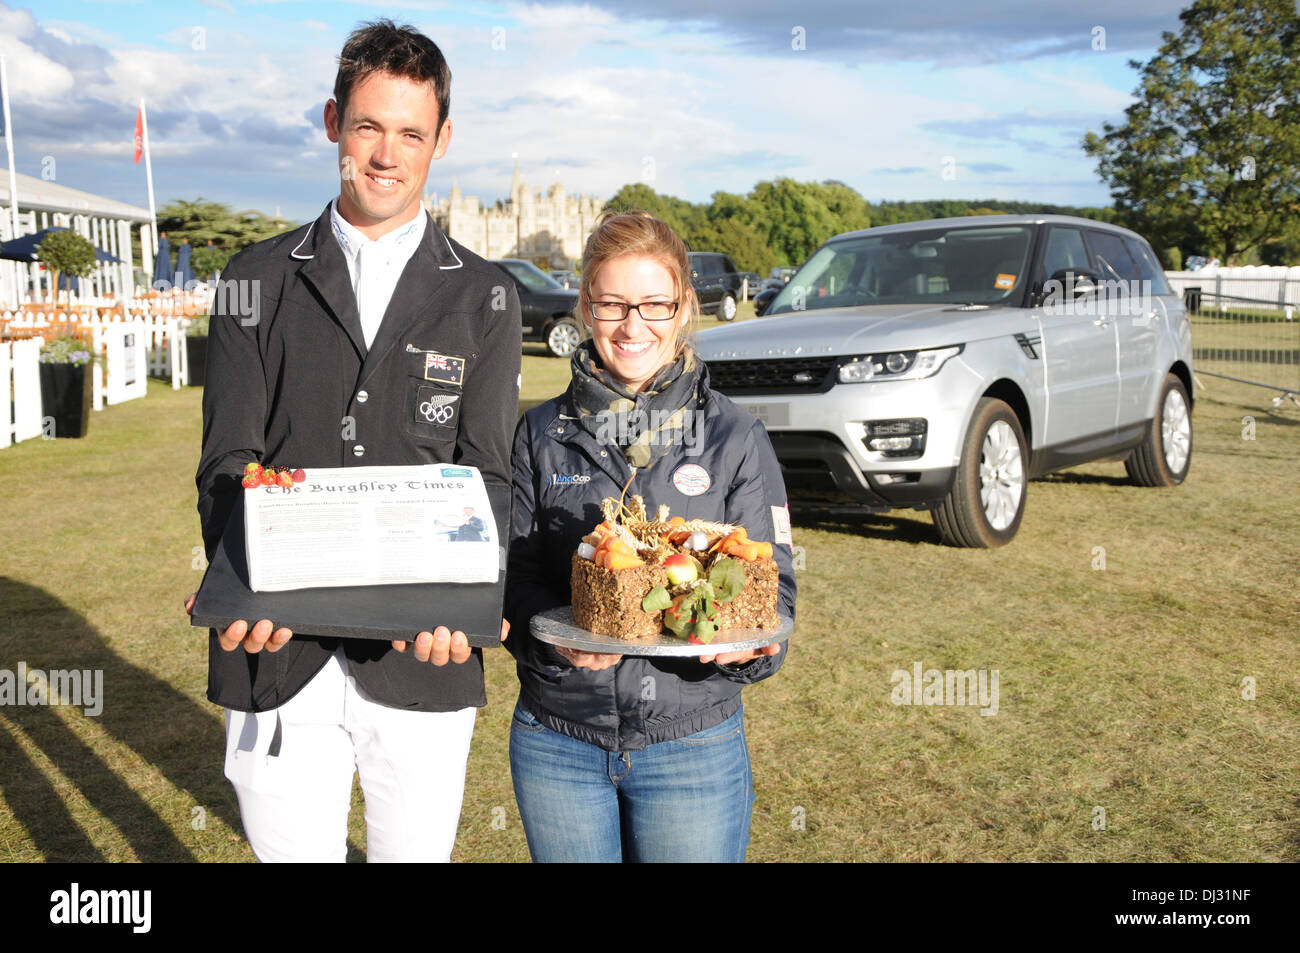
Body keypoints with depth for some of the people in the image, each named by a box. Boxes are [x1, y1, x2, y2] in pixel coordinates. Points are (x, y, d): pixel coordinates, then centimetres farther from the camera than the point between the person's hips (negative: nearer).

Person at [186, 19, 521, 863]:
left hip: (421, 661, 0)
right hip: (277, 652, 1)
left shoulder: (484, 299, 5)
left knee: (416, 851, 12)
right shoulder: (259, 282, 7)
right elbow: (230, 460, -1)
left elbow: (486, 472, -3)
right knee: (289, 848, 10)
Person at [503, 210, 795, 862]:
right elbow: (515, 573, 0)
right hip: (556, 742, 1)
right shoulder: (542, 434, 1)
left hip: (694, 743, -1)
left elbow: (770, 585, -1)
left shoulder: (737, 440, -2)